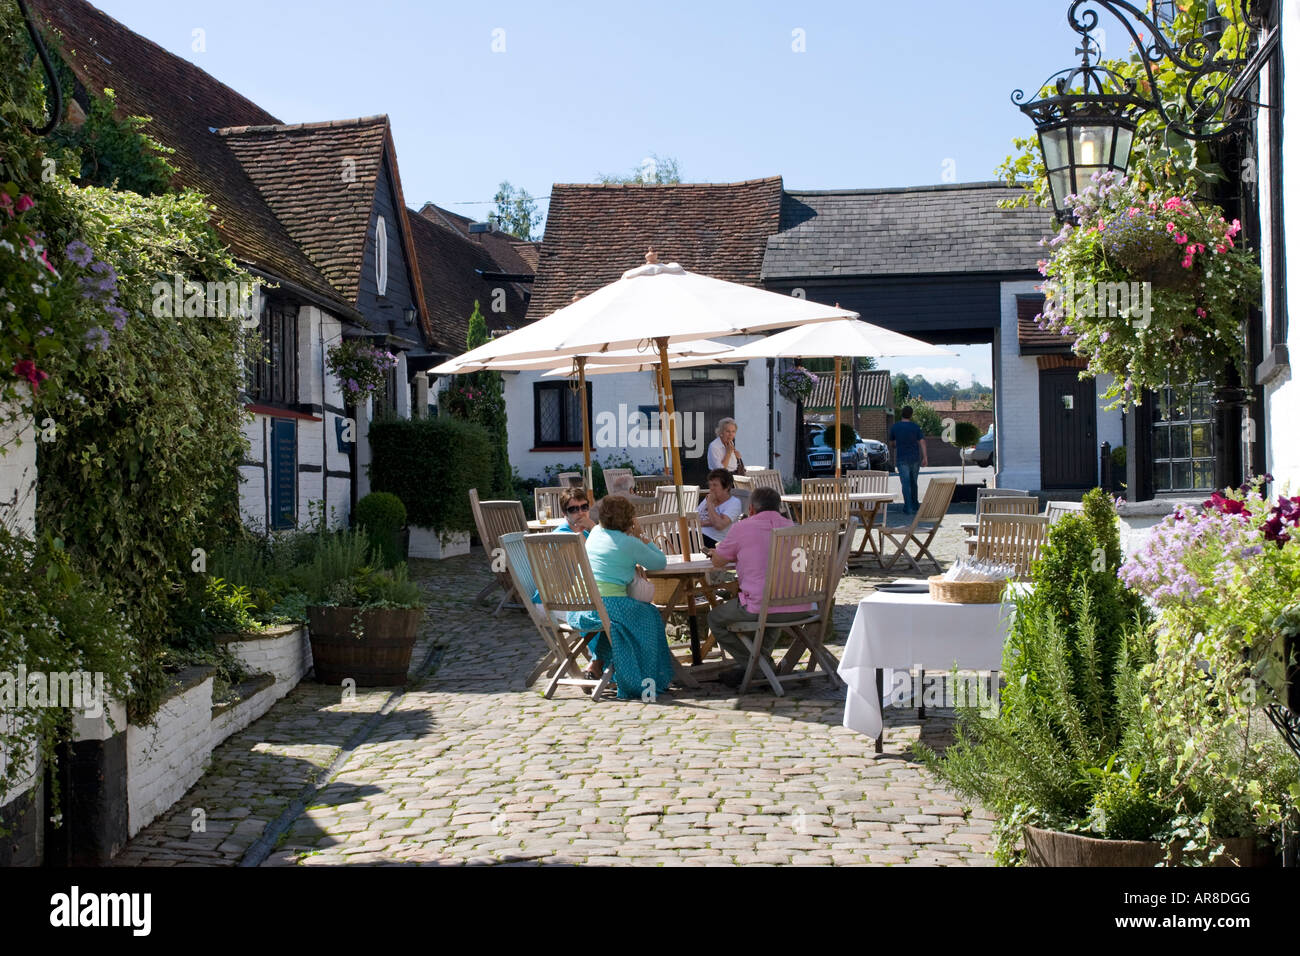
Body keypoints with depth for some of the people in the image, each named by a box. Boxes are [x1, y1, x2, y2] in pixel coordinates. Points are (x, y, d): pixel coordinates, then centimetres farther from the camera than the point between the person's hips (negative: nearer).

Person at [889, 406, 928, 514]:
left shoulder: (894, 427, -3)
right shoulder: (916, 427, -3)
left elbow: (891, 444, 8)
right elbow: (922, 442, -8)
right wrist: (925, 458, -7)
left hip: (902, 459, -2)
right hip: (915, 458, 2)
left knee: (906, 483, -3)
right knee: (913, 482, 17)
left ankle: (909, 507, -9)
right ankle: (915, 505, 26)